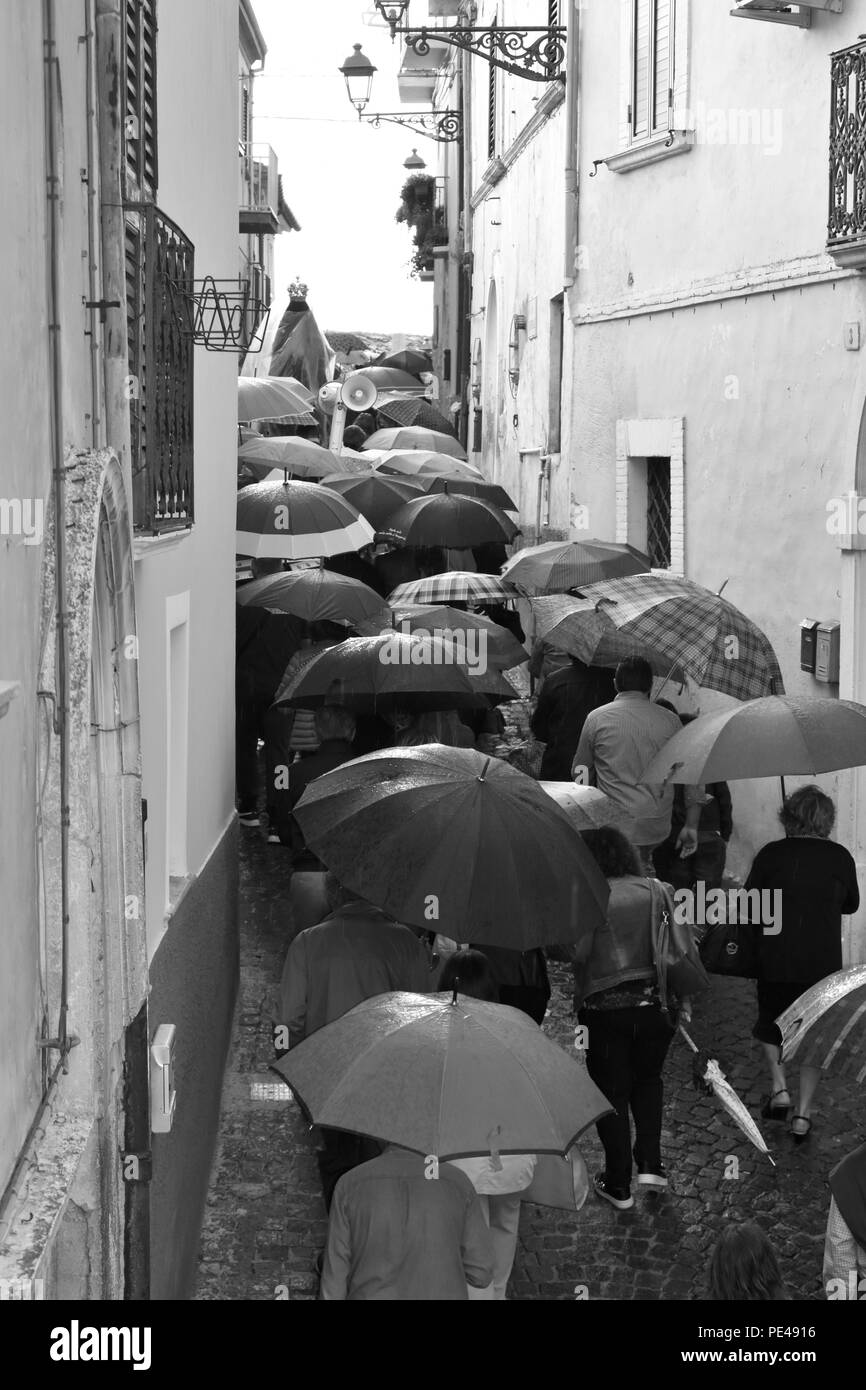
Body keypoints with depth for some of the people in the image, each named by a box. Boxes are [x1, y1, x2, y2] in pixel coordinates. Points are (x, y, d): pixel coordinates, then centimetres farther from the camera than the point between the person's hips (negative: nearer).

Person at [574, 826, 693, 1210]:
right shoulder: (656, 893, 3)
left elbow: (577, 952, -18)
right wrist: (683, 1000, 7)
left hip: (604, 1009, -3)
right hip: (654, 1003, 4)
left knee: (611, 1092, 8)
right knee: (647, 1079, 24)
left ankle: (618, 1185, 15)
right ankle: (650, 1163, 14)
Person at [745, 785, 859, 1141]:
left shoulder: (770, 855, -6)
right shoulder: (840, 857, -2)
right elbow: (851, 904, 13)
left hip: (775, 962, 0)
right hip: (824, 964, 1)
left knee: (770, 1023, 24)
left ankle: (778, 1085, 6)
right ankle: (803, 1114, 10)